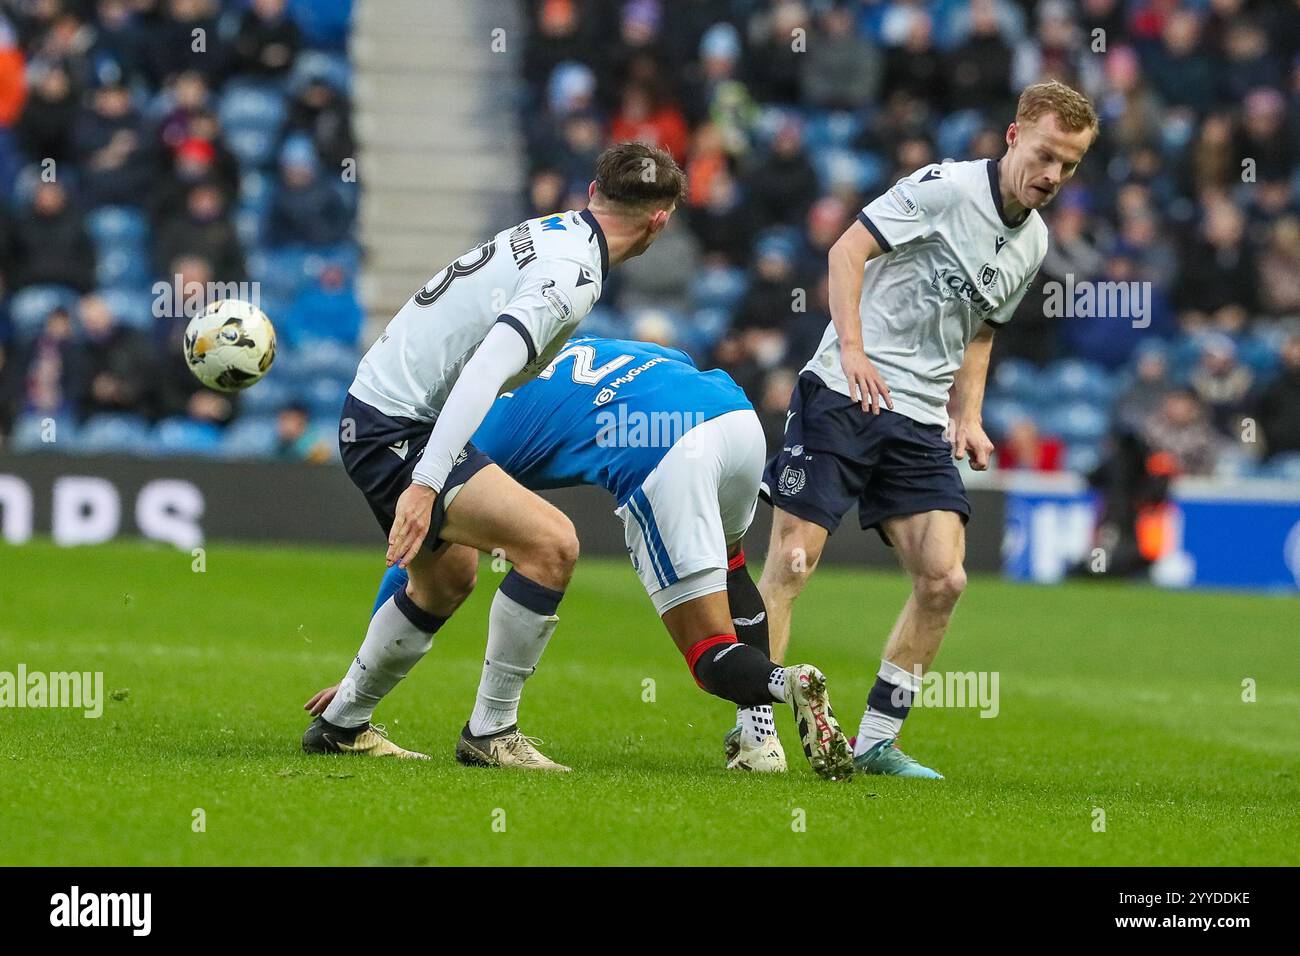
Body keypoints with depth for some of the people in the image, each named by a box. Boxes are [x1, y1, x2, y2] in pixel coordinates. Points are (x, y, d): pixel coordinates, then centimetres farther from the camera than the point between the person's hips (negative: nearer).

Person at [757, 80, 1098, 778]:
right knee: (791, 563, -11)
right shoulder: (946, 187, -9)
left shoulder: (1032, 244, 13)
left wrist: (968, 417, 13)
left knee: (943, 579, -7)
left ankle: (876, 741, 3)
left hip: (922, 422, 6)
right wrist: (852, 347, -26)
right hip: (844, 397, -6)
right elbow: (850, 248, -14)